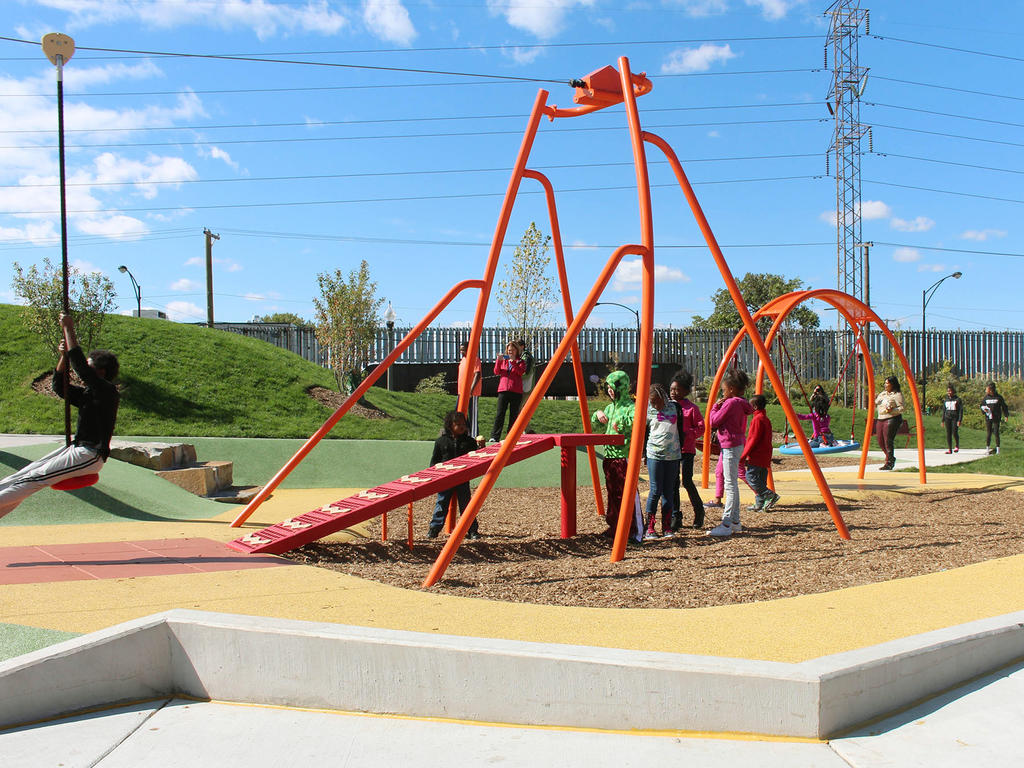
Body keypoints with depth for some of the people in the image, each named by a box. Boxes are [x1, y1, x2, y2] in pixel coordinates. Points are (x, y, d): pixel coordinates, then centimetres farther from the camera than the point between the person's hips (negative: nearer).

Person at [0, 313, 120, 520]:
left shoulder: (107, 391, -13)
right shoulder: (88, 393, 16)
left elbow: (79, 365, -22)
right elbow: (59, 387, 21)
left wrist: (69, 329, -15)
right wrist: (64, 355, 9)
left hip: (90, 456, -9)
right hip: (77, 449, 9)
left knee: (35, 478, -15)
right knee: (25, 473, 2)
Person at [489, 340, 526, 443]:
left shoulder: (520, 361, 9)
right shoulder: (503, 360, 17)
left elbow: (520, 372, -9)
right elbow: (496, 372, 6)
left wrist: (513, 361, -17)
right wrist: (498, 361, -8)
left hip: (516, 391, -1)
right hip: (503, 390, 1)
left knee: (514, 414, 2)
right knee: (499, 414, -7)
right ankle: (494, 437, -10)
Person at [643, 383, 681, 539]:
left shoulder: (674, 406, 6)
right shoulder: (648, 411, 0)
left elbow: (681, 428, 21)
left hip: (673, 455, 2)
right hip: (655, 455, -2)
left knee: (669, 492, 5)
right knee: (655, 491, -4)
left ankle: (667, 527, 10)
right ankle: (650, 527, 5)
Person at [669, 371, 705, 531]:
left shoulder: (691, 408, -5)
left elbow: (701, 427, -4)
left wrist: (687, 434, -17)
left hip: (686, 449, -4)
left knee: (687, 481, -8)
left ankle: (699, 510, 16)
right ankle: (676, 517, 12)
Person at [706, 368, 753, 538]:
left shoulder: (730, 403, -16)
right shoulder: (741, 404, 12)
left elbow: (714, 422, -11)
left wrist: (715, 406, -1)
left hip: (730, 446, -10)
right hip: (737, 444, 10)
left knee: (730, 485, -10)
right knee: (732, 484, 14)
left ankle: (726, 525, -10)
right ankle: (735, 522, 19)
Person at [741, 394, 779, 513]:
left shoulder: (757, 419, -14)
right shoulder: (766, 419, 15)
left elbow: (753, 439, -18)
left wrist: (744, 456, -14)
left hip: (756, 456, -10)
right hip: (765, 457, 10)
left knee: (751, 476, -8)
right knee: (760, 479, 10)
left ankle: (770, 495, -11)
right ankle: (760, 504, 11)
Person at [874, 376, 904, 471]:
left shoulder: (897, 394, -3)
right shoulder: (882, 393, 19)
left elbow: (901, 408, -9)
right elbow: (875, 404, 23)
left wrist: (892, 410, -25)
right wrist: (874, 400, 1)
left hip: (892, 419, -7)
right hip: (880, 419, 7)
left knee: (888, 441, -12)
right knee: (880, 441, 6)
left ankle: (889, 463, -7)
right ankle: (891, 458, 27)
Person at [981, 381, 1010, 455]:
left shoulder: (999, 397, -3)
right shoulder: (985, 398, 4)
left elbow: (1004, 407, 6)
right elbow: (982, 407, 13)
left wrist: (1006, 415, 3)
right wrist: (984, 410, -8)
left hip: (996, 418, -2)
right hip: (988, 418, 2)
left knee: (996, 433, -2)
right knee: (988, 433, 2)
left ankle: (998, 449, 7)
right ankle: (987, 447, 11)